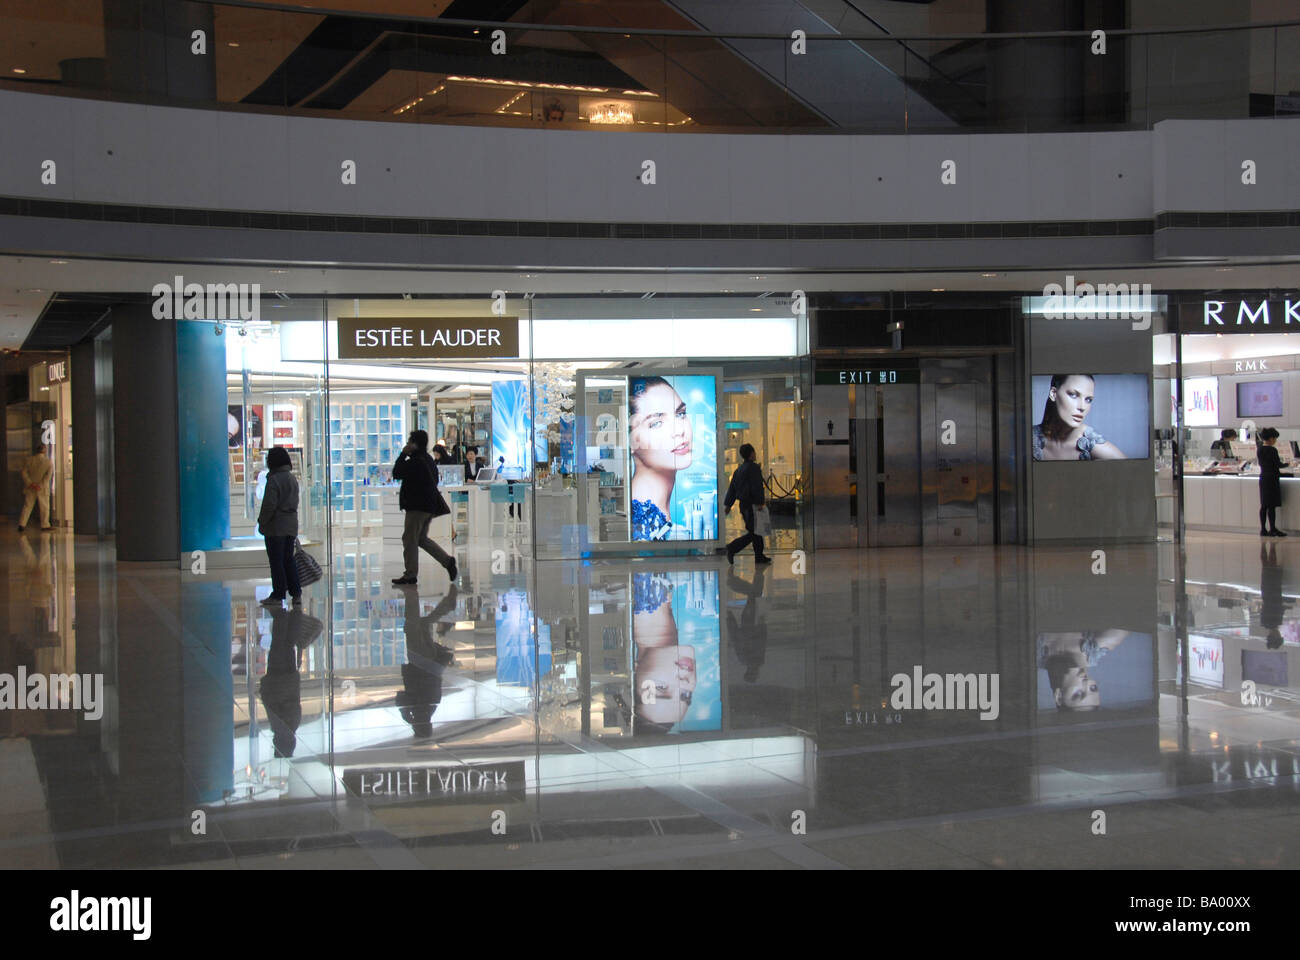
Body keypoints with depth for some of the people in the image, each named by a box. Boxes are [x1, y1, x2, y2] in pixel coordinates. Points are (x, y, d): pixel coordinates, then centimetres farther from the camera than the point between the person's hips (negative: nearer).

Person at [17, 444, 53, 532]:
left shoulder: (29, 460, 2)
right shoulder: (48, 462, -4)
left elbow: (24, 472, -3)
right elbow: (48, 475, -13)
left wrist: (30, 483, -9)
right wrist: (40, 485, -15)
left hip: (30, 488, 3)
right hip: (42, 488, -3)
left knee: (27, 506, 8)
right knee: (44, 507, 7)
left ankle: (22, 524, 2)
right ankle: (45, 525, 9)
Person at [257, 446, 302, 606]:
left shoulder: (274, 479, -16)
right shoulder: (292, 478, 11)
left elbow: (269, 504, -18)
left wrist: (262, 522, -7)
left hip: (276, 527, -8)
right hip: (291, 525, 8)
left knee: (276, 561, -1)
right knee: (288, 559, 13)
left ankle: (278, 596, 2)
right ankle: (296, 593, 11)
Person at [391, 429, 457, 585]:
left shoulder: (415, 461, -17)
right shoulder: (429, 459, 14)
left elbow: (397, 473, -14)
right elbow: (435, 480, 23)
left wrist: (403, 454, -8)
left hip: (417, 506, -10)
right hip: (430, 505, 10)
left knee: (410, 539, -2)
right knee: (421, 538, 17)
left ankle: (410, 574, 1)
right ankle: (447, 560, 8)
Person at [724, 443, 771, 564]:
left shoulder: (738, 470, 14)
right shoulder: (754, 468, -12)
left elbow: (732, 488, 14)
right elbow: (757, 487, -20)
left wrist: (728, 504, 15)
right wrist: (760, 502, -20)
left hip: (742, 504, 9)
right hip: (751, 504, -9)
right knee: (753, 532, -8)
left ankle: (759, 556, 16)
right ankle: (732, 548, -19)